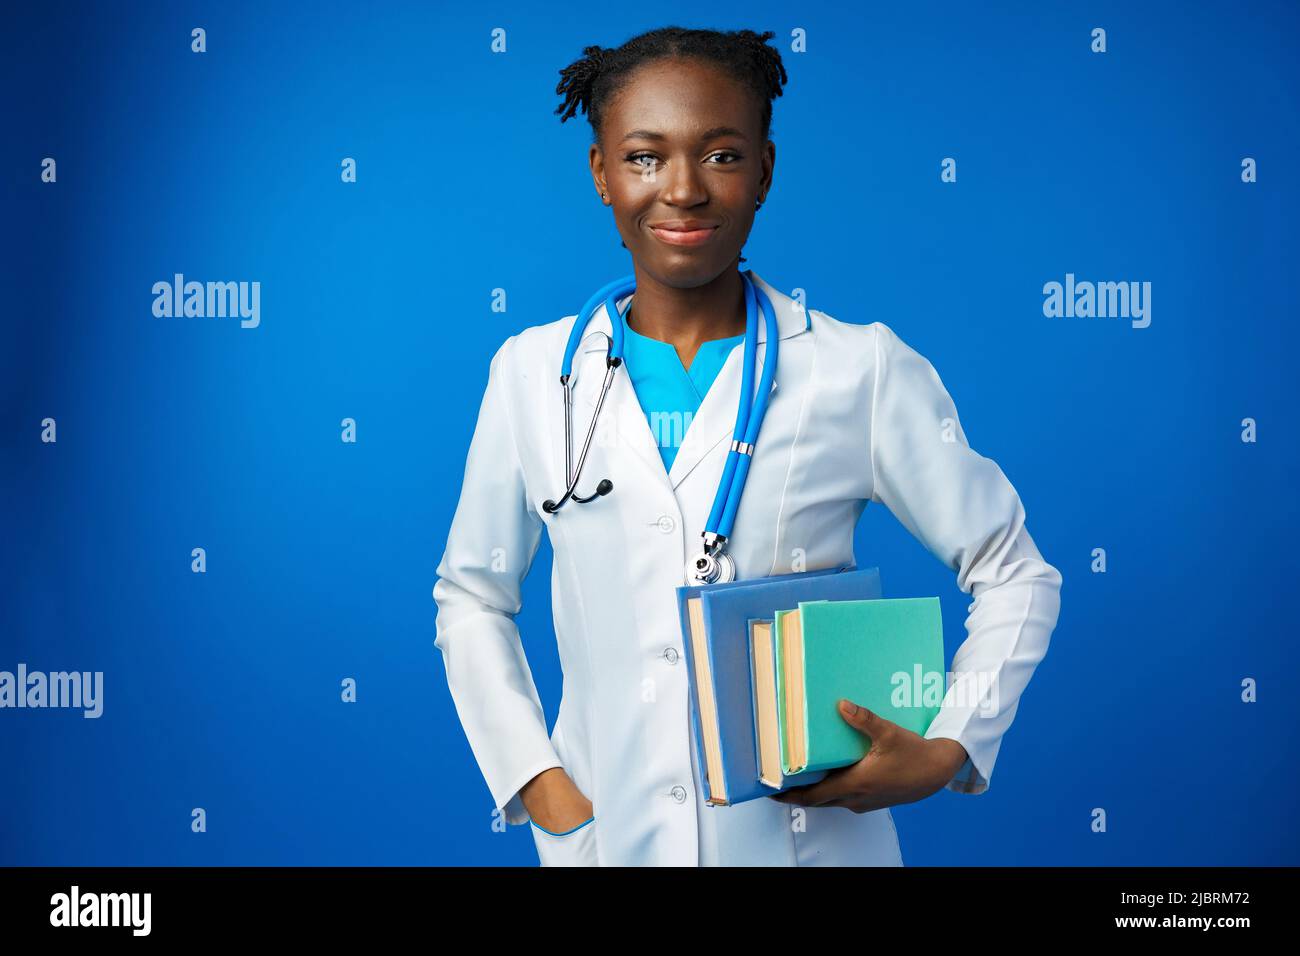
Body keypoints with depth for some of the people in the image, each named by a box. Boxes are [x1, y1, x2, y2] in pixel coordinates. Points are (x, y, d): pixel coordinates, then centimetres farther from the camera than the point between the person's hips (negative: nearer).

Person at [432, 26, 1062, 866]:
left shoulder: (863, 369, -7)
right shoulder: (532, 371, -1)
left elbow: (1016, 576, 1)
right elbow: (471, 599, 8)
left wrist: (948, 751, -12)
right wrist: (535, 783, -3)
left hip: (808, 834, -1)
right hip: (605, 833, 2)